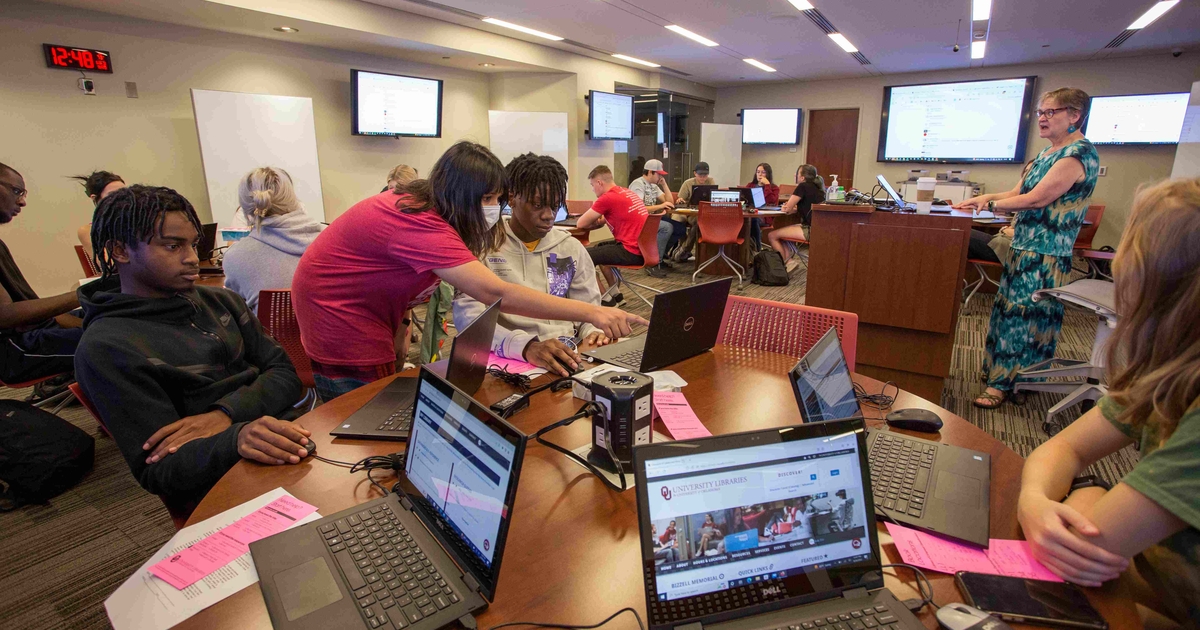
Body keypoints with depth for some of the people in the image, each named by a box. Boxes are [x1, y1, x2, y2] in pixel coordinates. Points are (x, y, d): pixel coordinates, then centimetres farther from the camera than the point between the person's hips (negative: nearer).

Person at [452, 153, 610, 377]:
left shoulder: (571, 247, 12)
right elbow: (469, 316, -13)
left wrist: (593, 333, -10)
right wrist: (526, 346, -29)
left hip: (568, 359, 4)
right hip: (507, 360, -3)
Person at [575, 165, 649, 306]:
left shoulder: (607, 198, -13)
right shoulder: (628, 193, 14)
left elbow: (580, 224, -7)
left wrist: (596, 221, 14)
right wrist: (602, 220, 9)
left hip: (632, 252, -10)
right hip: (642, 248, 10)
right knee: (598, 248, 28)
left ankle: (605, 297, 6)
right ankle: (613, 292, 28)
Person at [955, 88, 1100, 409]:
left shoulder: (1079, 153, -14)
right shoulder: (1048, 152, 15)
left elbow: (1037, 199, -20)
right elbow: (1018, 192, 15)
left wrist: (990, 204, -11)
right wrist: (988, 197, -2)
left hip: (1046, 254, -9)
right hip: (1023, 247, 9)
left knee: (1023, 316, -5)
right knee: (1008, 309, 12)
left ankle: (1004, 383, 1)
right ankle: (1000, 371, 23)